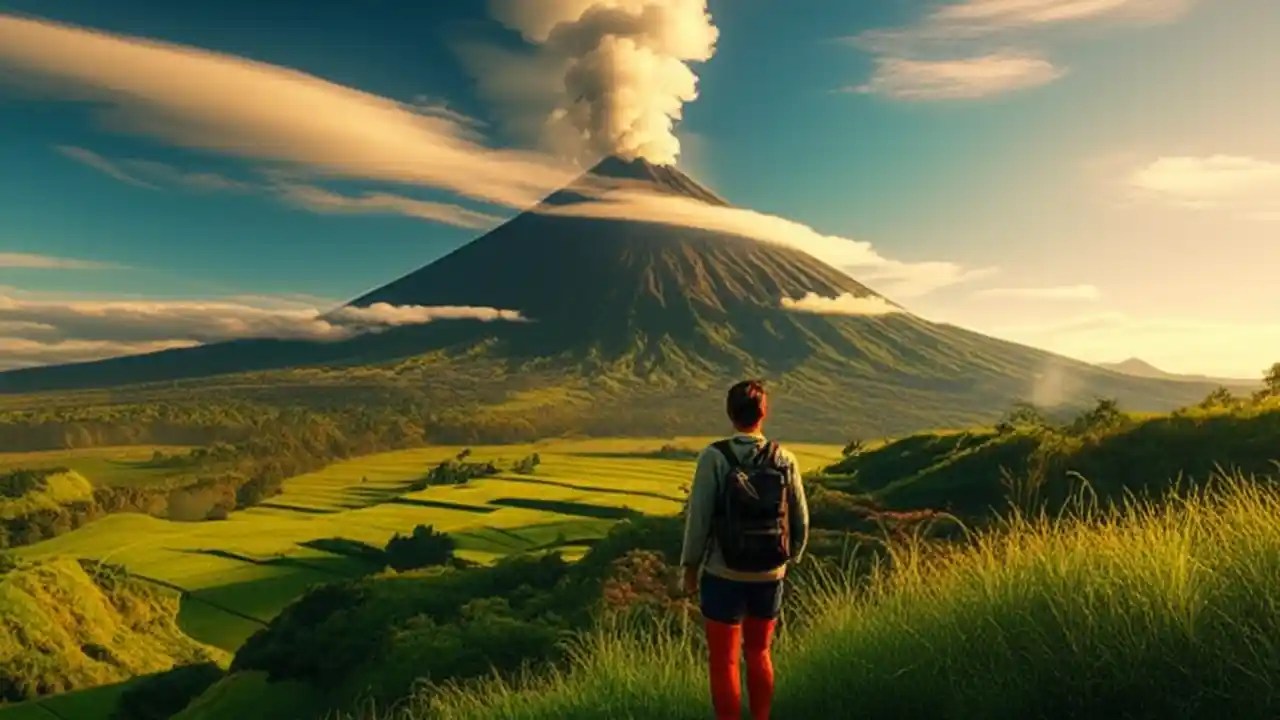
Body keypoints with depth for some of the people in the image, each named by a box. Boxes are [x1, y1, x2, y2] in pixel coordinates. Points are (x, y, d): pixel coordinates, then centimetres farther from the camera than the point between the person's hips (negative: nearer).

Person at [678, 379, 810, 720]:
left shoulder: (713, 457, -16)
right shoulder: (785, 460, -6)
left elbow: (699, 518, -13)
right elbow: (800, 520, 1)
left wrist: (689, 566, 0)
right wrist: (791, 558, 19)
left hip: (724, 576, -3)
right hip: (769, 576, 4)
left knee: (723, 661, 11)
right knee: (758, 654, 23)